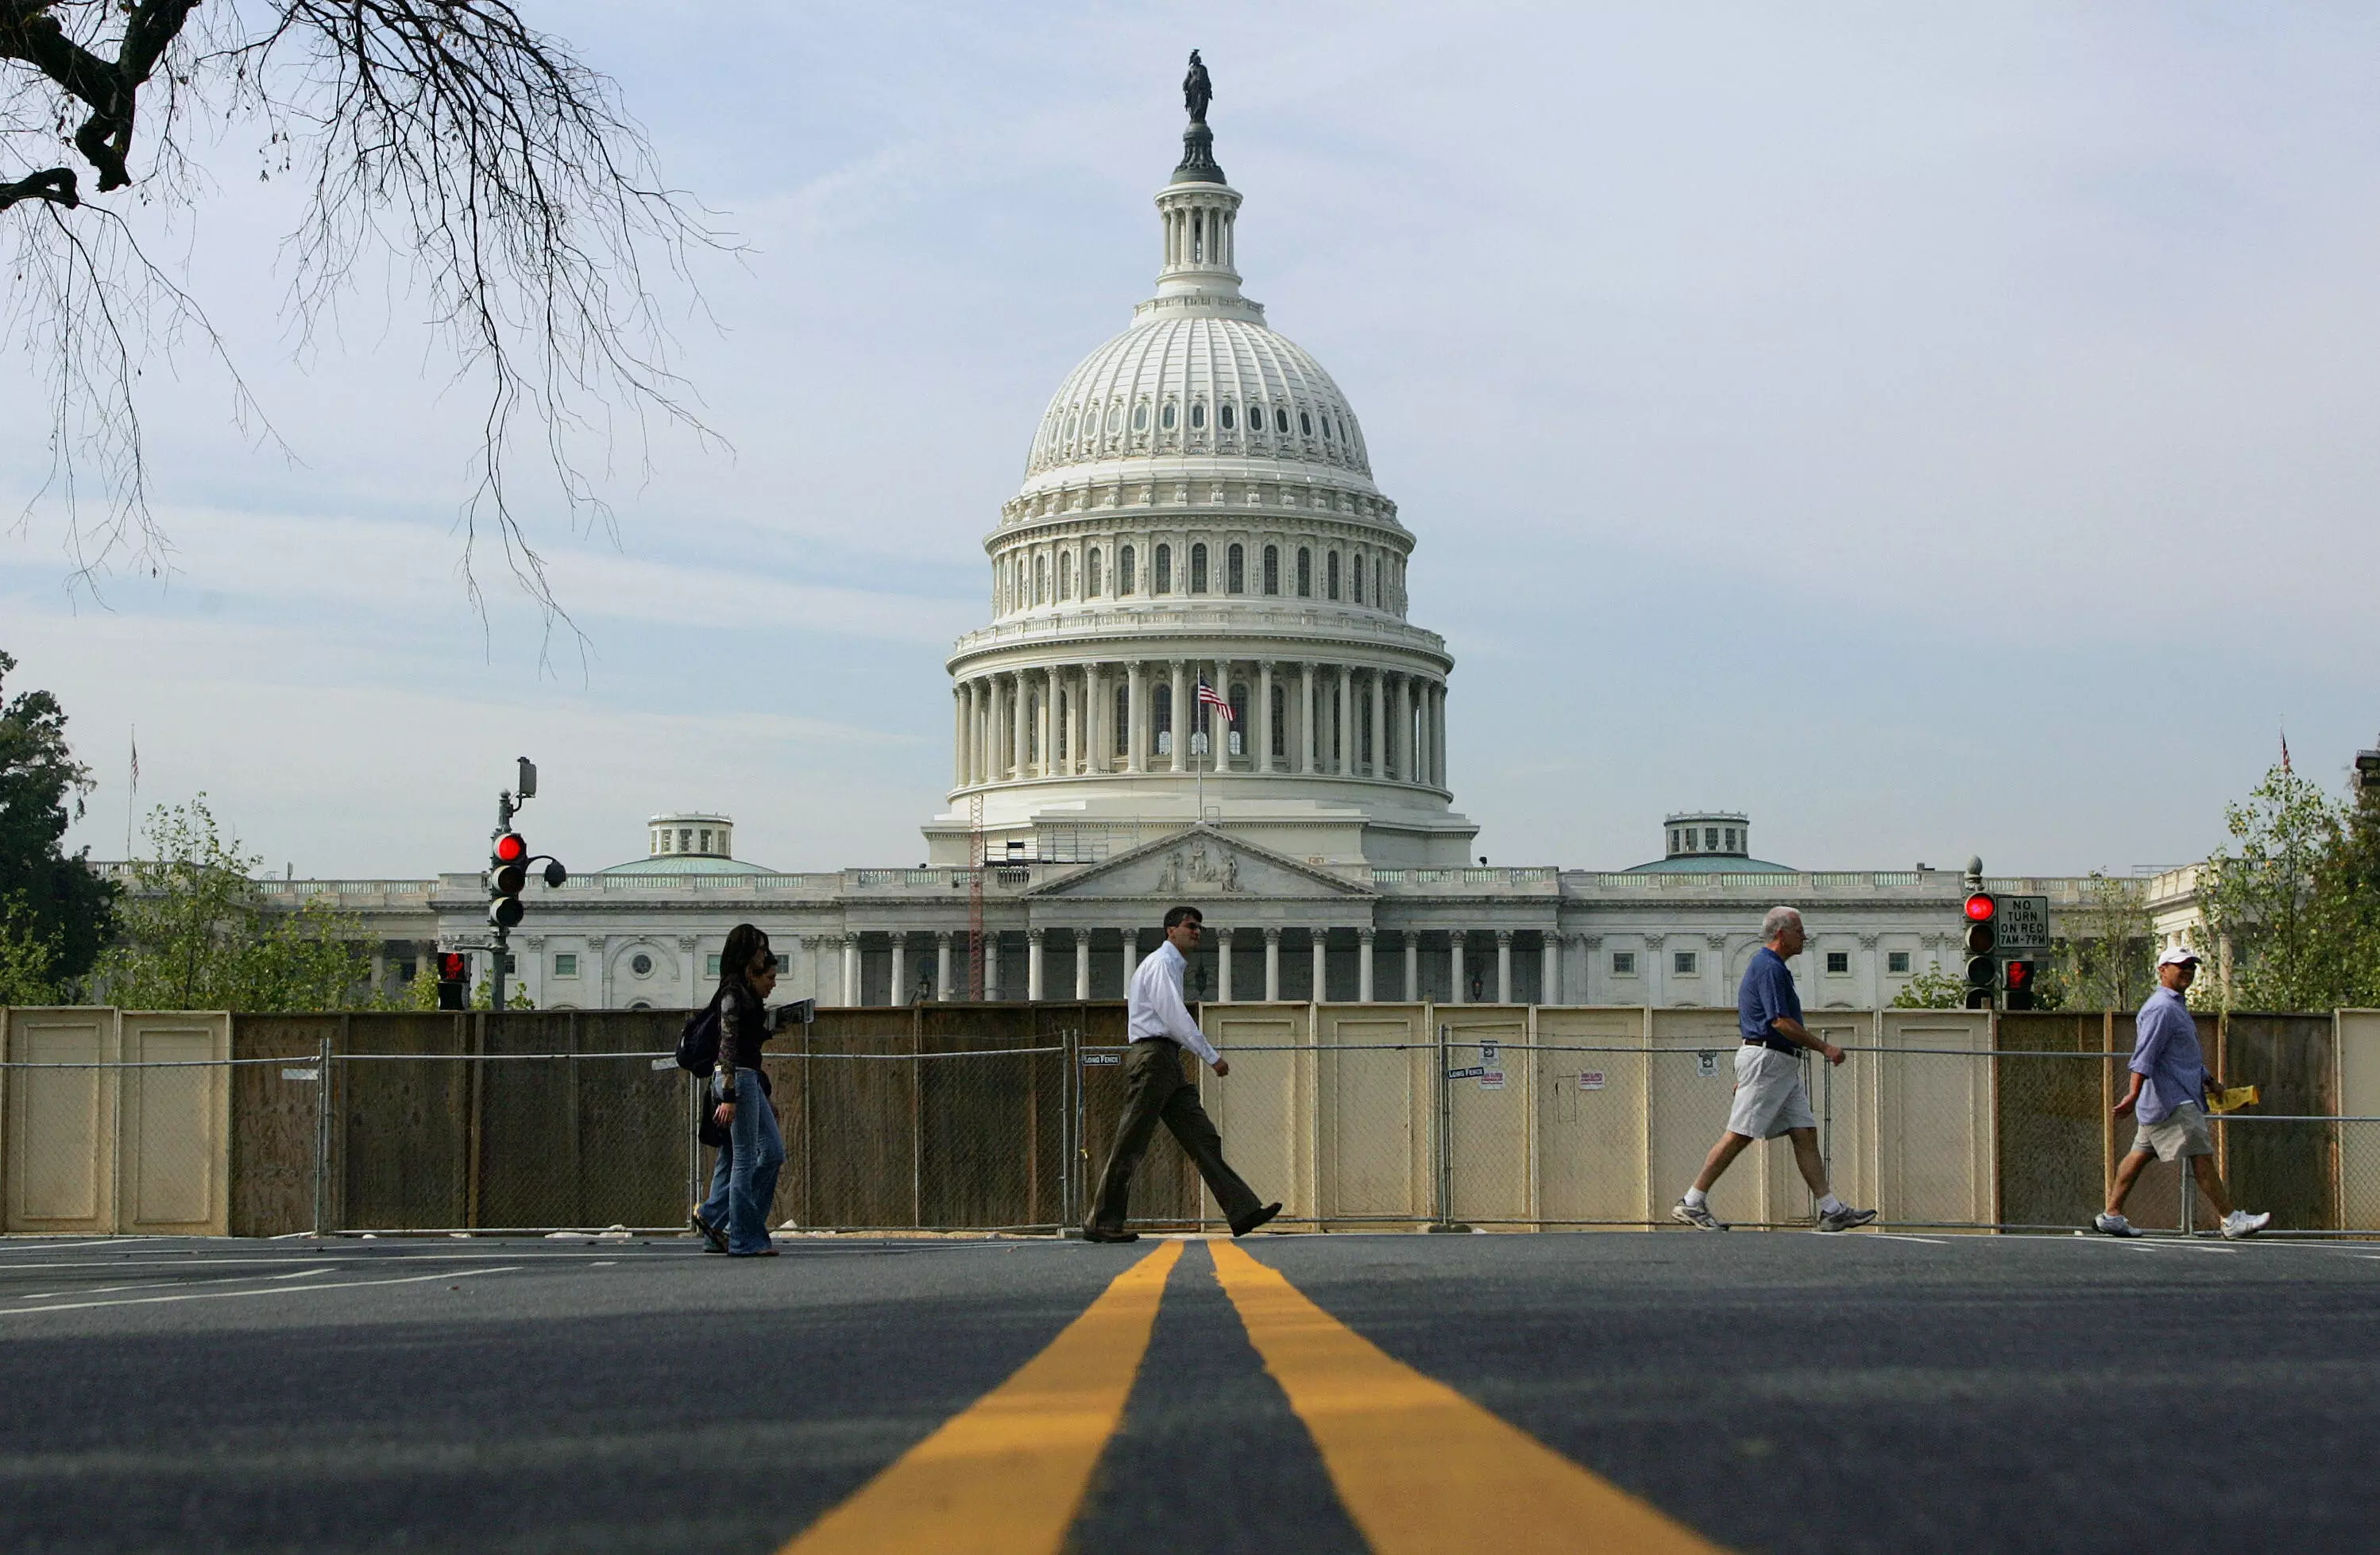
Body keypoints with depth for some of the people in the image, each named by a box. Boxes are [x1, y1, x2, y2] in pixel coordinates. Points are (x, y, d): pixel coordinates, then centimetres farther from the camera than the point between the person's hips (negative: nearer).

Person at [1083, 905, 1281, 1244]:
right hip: (1152, 1056, -10)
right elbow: (1176, 1018, -16)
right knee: (1131, 1145, -6)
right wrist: (1213, 1056, -13)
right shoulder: (1160, 964, -8)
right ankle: (1101, 1223, -1)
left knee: (1203, 1139, 2)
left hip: (1168, 1063, 10)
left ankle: (1242, 1212, -4)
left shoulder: (1173, 966, 23)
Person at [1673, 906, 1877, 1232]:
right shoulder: (1770, 967, -13)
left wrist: (1745, 1075, 27)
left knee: (1805, 1133, 4)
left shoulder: (1766, 966, 21)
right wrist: (1824, 1047, -15)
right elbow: (1781, 1022, -21)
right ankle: (1691, 1203, -5)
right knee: (1739, 1135, -9)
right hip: (1766, 1059, -11)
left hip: (1782, 1065, 11)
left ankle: (1831, 1211, 1)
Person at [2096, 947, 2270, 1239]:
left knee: (2140, 1154, 10)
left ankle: (2111, 1215, 12)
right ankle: (2232, 1221, -9)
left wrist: (2210, 1082, 30)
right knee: (2202, 1156, -10)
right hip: (2173, 1102, -11)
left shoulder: (2177, 1006, 21)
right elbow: (2144, 1056, -22)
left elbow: (2190, 1057, 32)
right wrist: (2134, 1094, -29)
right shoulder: (2161, 1008, -13)